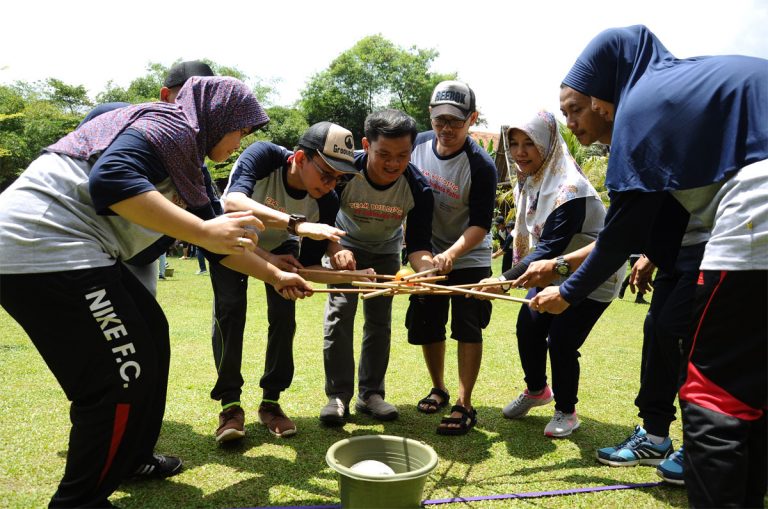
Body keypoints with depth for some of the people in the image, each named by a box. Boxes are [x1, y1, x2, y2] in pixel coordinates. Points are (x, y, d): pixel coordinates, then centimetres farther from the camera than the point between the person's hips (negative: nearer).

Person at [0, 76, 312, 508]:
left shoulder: (184, 161, 20)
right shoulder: (169, 127, -9)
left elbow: (219, 238, 25)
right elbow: (110, 181, -28)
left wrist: (276, 276, 29)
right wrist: (204, 231, -26)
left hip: (71, 251, 11)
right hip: (41, 247, -11)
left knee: (150, 333, 18)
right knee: (124, 378, -6)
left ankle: (129, 457, 34)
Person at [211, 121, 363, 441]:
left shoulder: (327, 202, -27)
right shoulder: (264, 156, -36)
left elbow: (310, 266, -21)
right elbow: (233, 203, -55)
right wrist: (296, 223, -63)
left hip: (281, 246, 3)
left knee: (284, 315, -9)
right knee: (230, 309, -16)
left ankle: (270, 402, 7)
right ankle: (230, 404, -3)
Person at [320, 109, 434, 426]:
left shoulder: (418, 188, -29)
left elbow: (418, 244, -27)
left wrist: (427, 268, -51)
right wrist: (335, 249, -48)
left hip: (386, 251, 2)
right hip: (346, 246, -1)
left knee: (380, 321, 2)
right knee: (339, 315, -10)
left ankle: (370, 394, 15)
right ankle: (338, 395, 1)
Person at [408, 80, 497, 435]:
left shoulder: (481, 166, -22)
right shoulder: (418, 144, -6)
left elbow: (481, 224, -21)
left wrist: (452, 253, -37)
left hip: (469, 259, -5)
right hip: (428, 256, 5)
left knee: (468, 330, -6)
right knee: (425, 326, 10)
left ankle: (464, 405, 5)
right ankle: (438, 389, 30)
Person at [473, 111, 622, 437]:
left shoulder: (569, 189, -30)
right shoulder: (527, 180, -3)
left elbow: (549, 249, -35)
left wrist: (505, 280, -42)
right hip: (555, 270, 8)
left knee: (561, 340, -10)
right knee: (528, 327, 2)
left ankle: (566, 412, 16)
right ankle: (536, 390, 29)